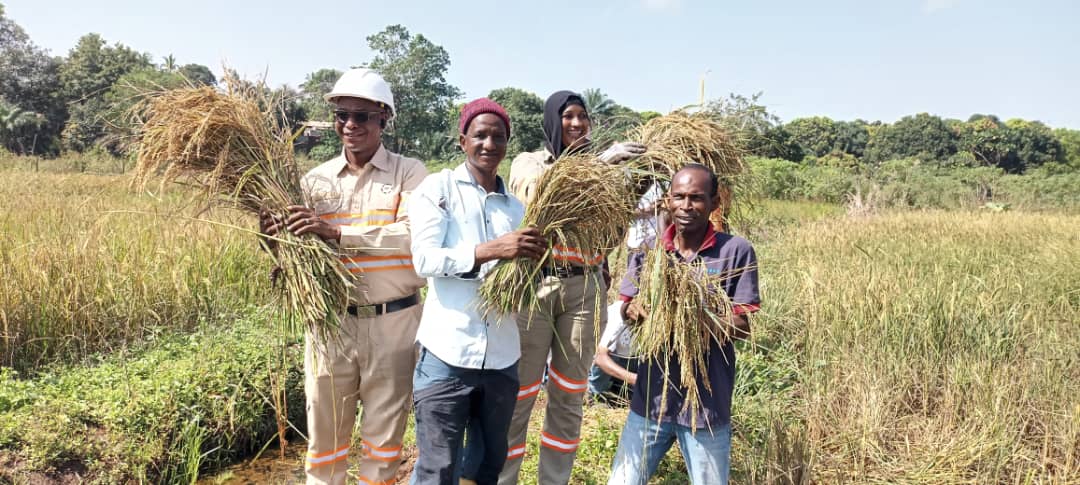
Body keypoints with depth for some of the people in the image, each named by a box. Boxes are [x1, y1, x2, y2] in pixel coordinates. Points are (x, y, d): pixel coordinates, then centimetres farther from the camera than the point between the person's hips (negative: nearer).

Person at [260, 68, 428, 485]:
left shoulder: (409, 173, -4)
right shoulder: (315, 180, 6)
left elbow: (414, 233, -21)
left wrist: (338, 232, -27)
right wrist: (276, 240, -16)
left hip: (392, 323, -2)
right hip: (330, 321, 3)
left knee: (384, 431, 14)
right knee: (325, 430, 14)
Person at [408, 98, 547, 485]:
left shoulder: (515, 206, 13)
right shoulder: (438, 188, -1)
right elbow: (424, 260, -13)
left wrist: (532, 260, -7)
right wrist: (490, 250, -23)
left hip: (502, 356, 5)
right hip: (447, 353, -5)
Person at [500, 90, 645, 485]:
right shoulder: (527, 162, 4)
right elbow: (541, 191, -19)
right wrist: (597, 161, -28)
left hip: (583, 289, 3)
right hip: (533, 285, -3)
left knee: (568, 399, 11)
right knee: (519, 396, 2)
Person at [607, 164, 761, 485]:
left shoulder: (736, 251, -9)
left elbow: (742, 326, -10)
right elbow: (626, 309, 3)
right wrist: (633, 310, -21)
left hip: (708, 402, -2)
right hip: (651, 397, 3)